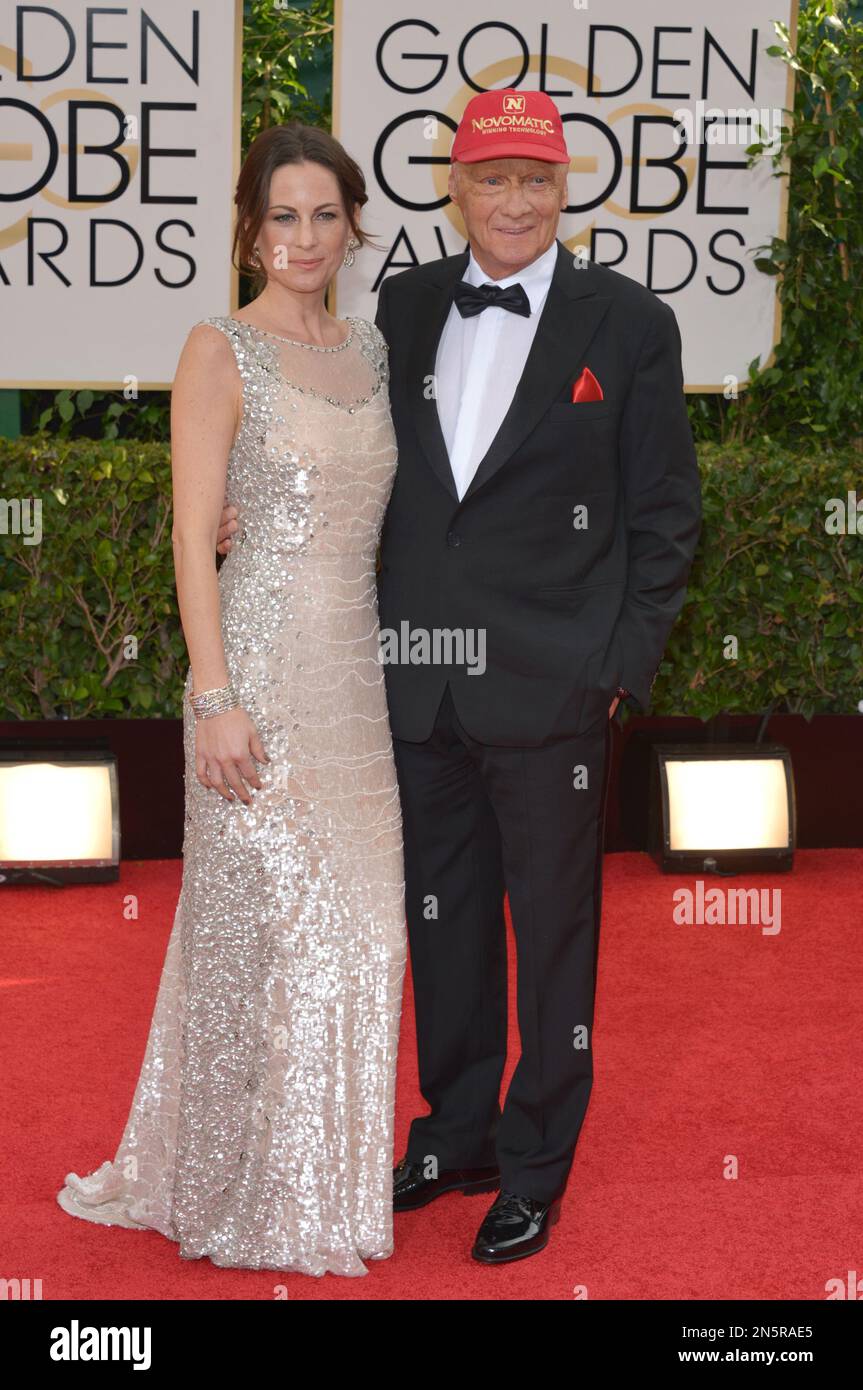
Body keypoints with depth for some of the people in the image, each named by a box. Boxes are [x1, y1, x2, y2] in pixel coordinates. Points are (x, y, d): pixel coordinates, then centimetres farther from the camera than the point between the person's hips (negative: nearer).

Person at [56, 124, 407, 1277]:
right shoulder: (220, 353, -6)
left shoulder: (372, 350, 13)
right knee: (258, 916, 1)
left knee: (353, 917, 11)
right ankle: (246, 1191, 17)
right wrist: (214, 699, -17)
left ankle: (322, 1169, 28)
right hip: (263, 664, -6)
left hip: (358, 671, 6)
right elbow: (194, 538, -11)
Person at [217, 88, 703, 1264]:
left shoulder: (629, 323, -4)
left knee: (553, 933, 10)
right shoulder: (403, 308, 7)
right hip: (421, 685, 4)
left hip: (551, 690, -4)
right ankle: (459, 1134, 35)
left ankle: (536, 1169, 26)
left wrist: (622, 667, -8)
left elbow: (663, 518, -2)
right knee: (443, 923, 16)